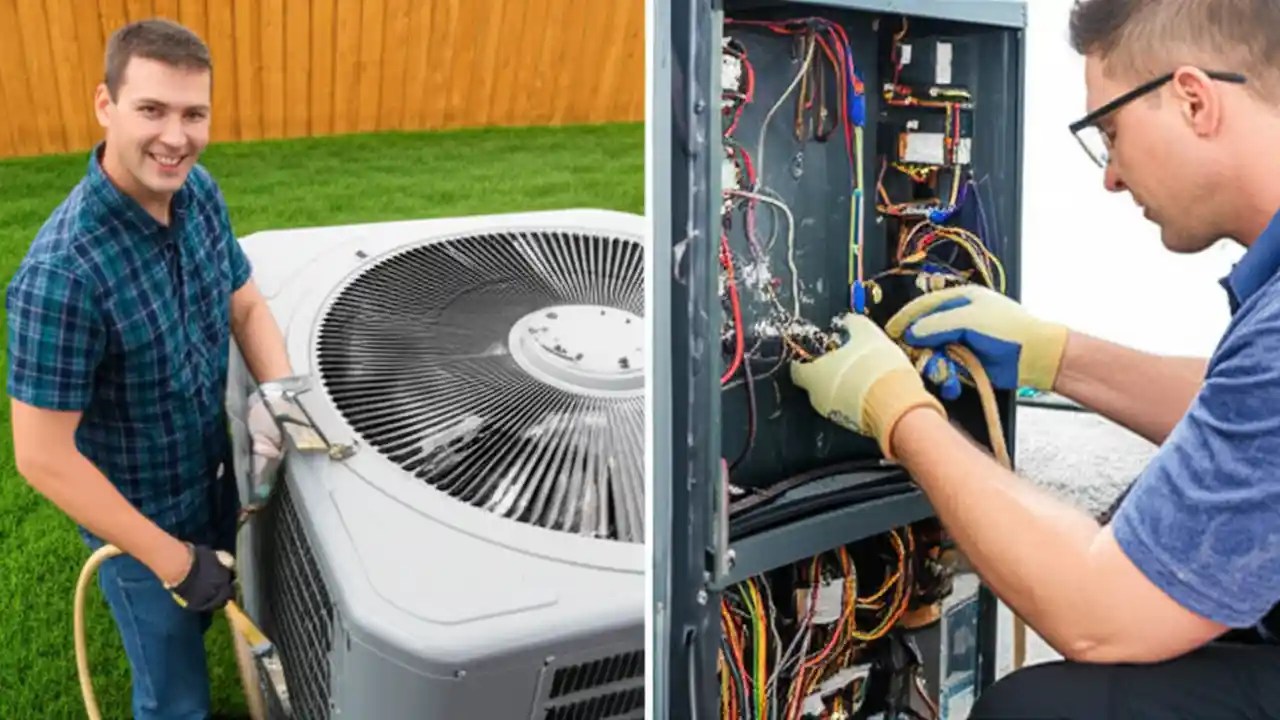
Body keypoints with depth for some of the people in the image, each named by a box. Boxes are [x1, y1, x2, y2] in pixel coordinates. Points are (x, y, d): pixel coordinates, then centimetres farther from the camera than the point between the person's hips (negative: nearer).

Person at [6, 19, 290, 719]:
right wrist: (174, 560, -20)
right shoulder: (62, 272, -33)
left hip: (215, 477, 6)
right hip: (138, 518, -5)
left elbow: (246, 305, 3)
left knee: (217, 615, 31)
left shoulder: (199, 191, -12)